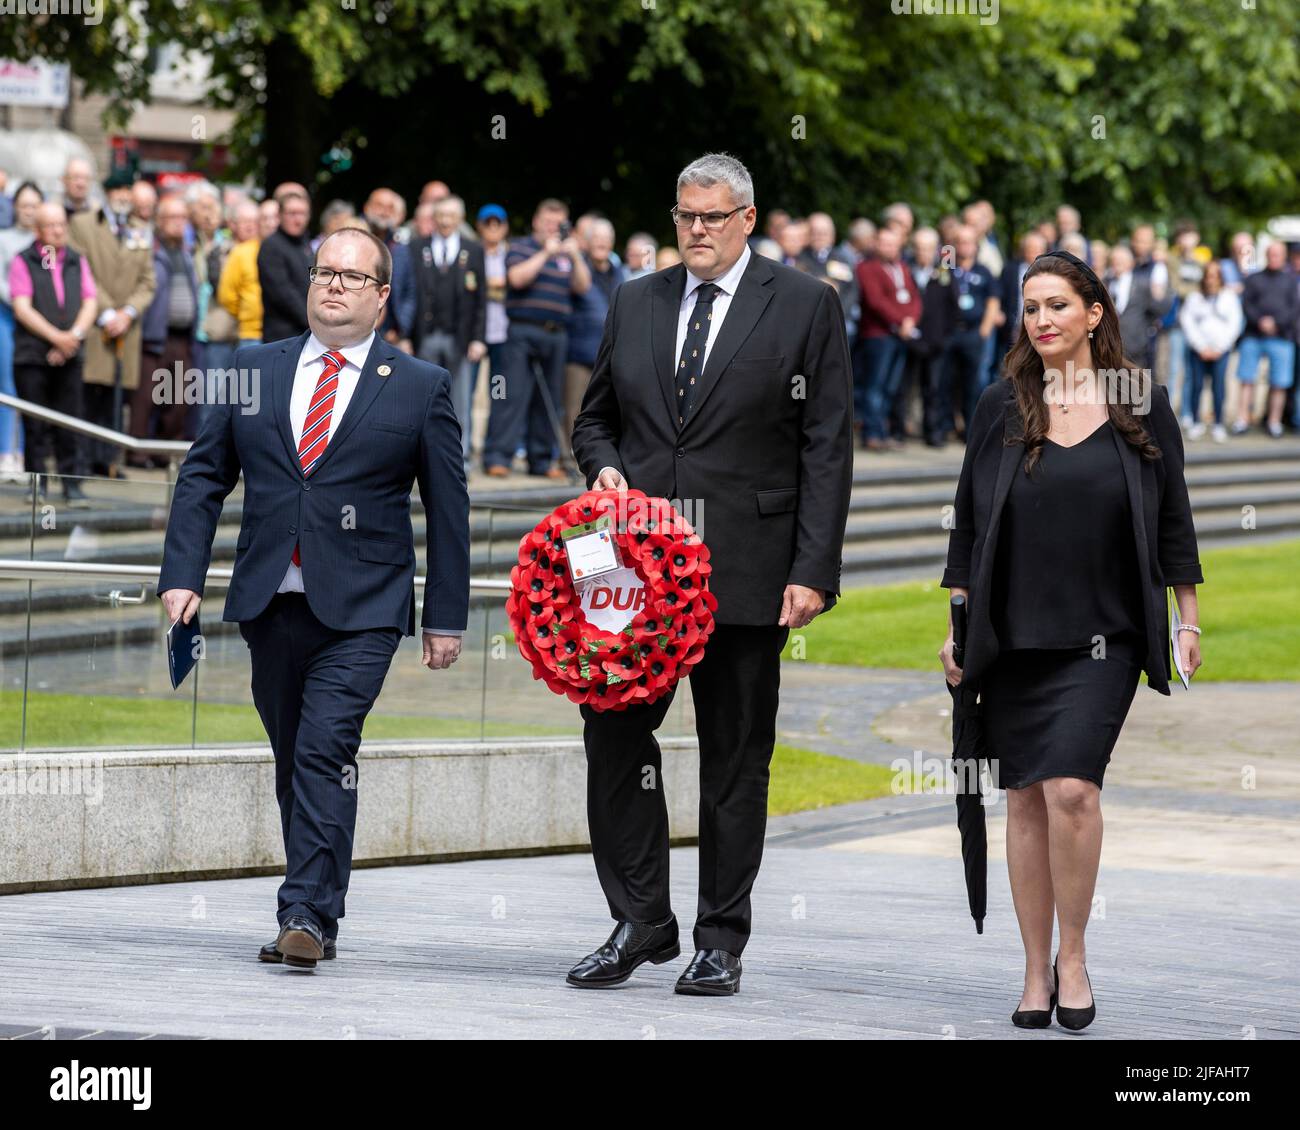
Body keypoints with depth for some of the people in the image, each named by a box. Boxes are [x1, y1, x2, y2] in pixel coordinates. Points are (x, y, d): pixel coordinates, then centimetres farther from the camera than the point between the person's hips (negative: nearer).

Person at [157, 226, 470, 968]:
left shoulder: (421, 388, 3)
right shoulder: (253, 371, 10)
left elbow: (448, 510, 5)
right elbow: (204, 476, 10)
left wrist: (447, 618, 2)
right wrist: (183, 575, -1)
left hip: (361, 608, -4)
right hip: (270, 601, 4)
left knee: (326, 749, -17)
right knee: (294, 762, 9)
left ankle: (308, 915, -19)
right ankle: (318, 911, 18)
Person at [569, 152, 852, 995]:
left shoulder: (806, 307, 1)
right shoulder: (635, 304, 13)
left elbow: (827, 448, -2)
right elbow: (595, 417, 22)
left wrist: (814, 572, -9)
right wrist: (605, 467, -2)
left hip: (746, 571, -3)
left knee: (736, 760, 3)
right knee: (614, 731, -2)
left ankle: (721, 942, 11)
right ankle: (641, 921, 9)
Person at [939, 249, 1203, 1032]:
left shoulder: (1143, 405, 2)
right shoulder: (1002, 407, 4)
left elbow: (1172, 518, 7)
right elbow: (969, 521, 7)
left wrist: (1188, 618, 7)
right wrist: (957, 624, 5)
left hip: (1102, 638, -2)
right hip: (1011, 637, 2)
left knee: (1071, 788, -16)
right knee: (1026, 799, 3)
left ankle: (1074, 955, -1)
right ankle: (1037, 971, 11)